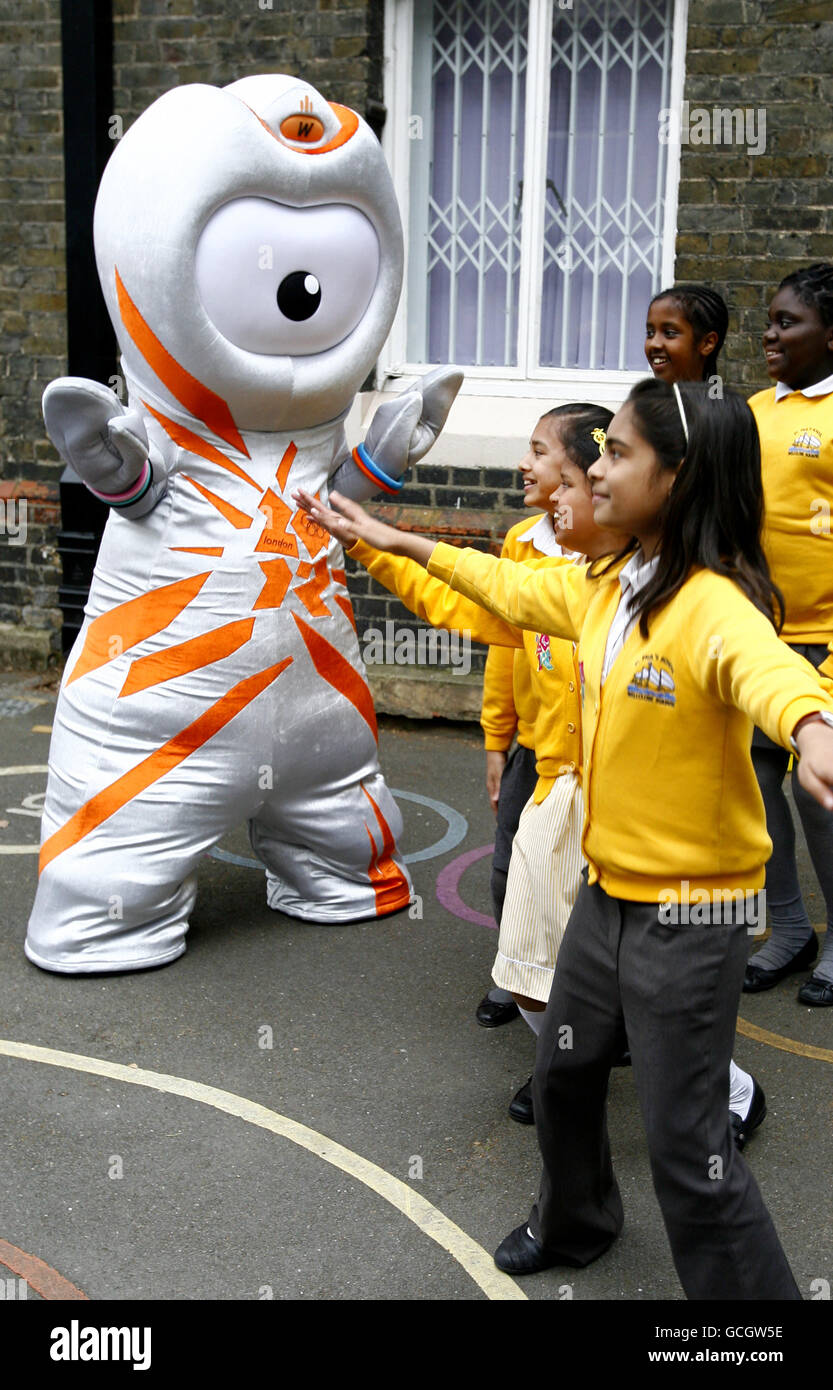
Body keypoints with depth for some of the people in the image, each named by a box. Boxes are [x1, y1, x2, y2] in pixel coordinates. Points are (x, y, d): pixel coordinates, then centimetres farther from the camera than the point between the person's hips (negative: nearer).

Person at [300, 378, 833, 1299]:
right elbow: (510, 586, 20)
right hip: (607, 891, 9)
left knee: (685, 1144, -3)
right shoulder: (605, 586, 1)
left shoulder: (712, 603, -25)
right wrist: (396, 541, 27)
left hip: (690, 912, -9)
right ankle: (574, 1225, 53)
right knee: (562, 1075, 26)